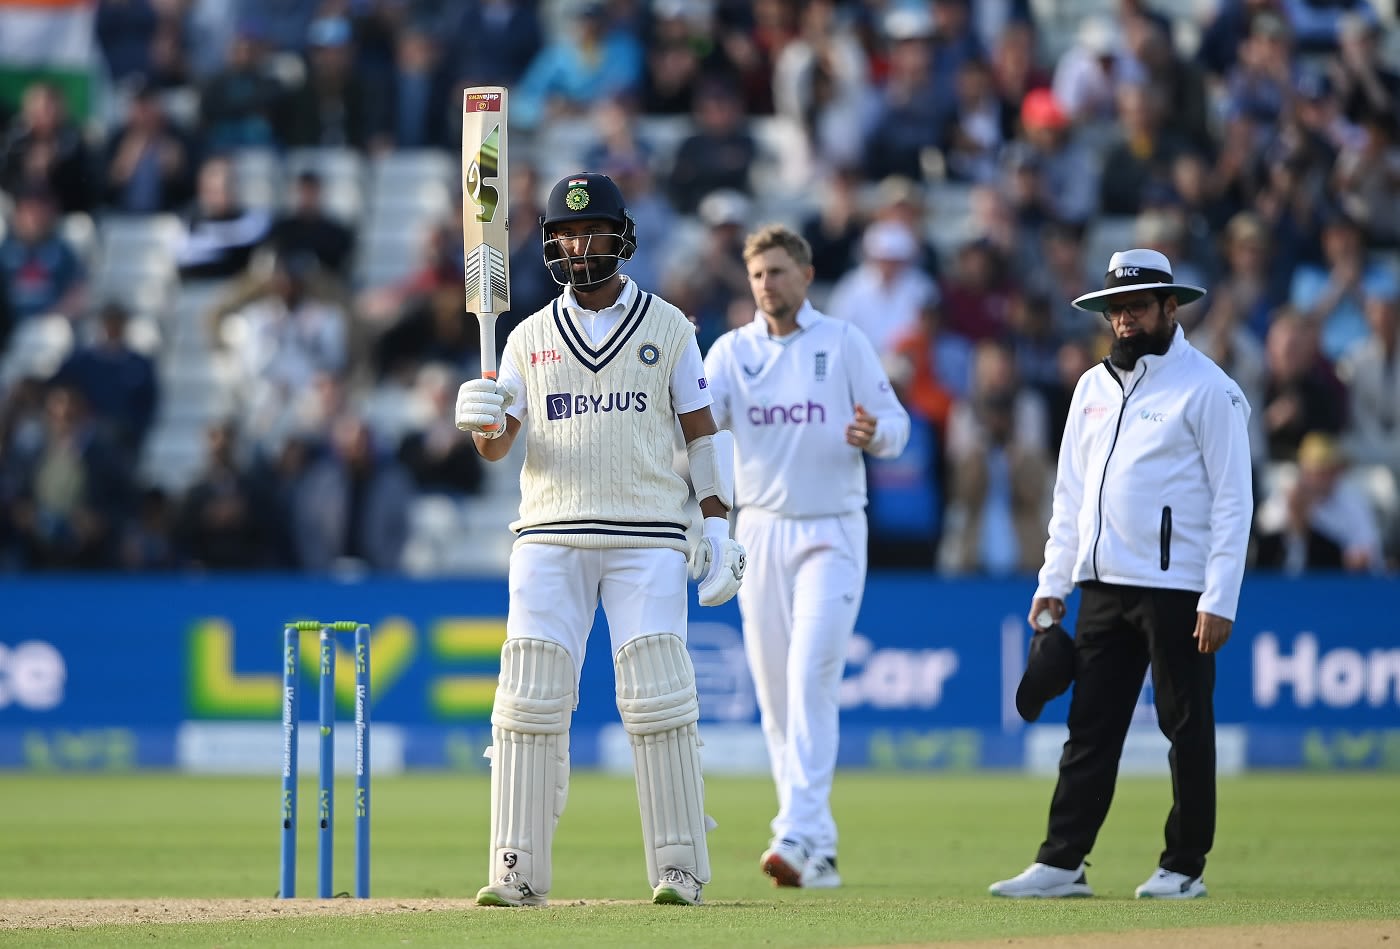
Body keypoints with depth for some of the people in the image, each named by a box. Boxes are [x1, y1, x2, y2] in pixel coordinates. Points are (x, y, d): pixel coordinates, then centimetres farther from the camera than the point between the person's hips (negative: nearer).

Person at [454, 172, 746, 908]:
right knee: (529, 700, -6)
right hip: (550, 536, 2)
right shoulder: (530, 338, 11)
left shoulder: (667, 327, 7)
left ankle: (679, 868, -2)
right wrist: (483, 420, -16)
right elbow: (495, 444, 8)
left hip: (647, 540, -2)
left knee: (657, 701, -9)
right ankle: (518, 871, -3)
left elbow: (702, 431, 7)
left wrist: (716, 525, -1)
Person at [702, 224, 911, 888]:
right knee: (773, 689, 4)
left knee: (811, 675, -17)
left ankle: (799, 836, -24)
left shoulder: (844, 342, 2)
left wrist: (873, 433, -22)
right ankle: (818, 848, 12)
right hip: (761, 530, 3)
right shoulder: (732, 351, 6)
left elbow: (896, 424, 1)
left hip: (832, 533, -3)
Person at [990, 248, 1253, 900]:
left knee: (1186, 727, 0)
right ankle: (1061, 864, 4)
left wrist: (1219, 600, -15)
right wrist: (1051, 583, 13)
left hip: (1176, 589, -6)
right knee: (1089, 727, 4)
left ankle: (1184, 867, 6)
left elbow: (1232, 499, -9)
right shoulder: (1093, 387, 16)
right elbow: (1070, 493, 20)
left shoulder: (1208, 388, -5)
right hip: (1103, 586, 6)